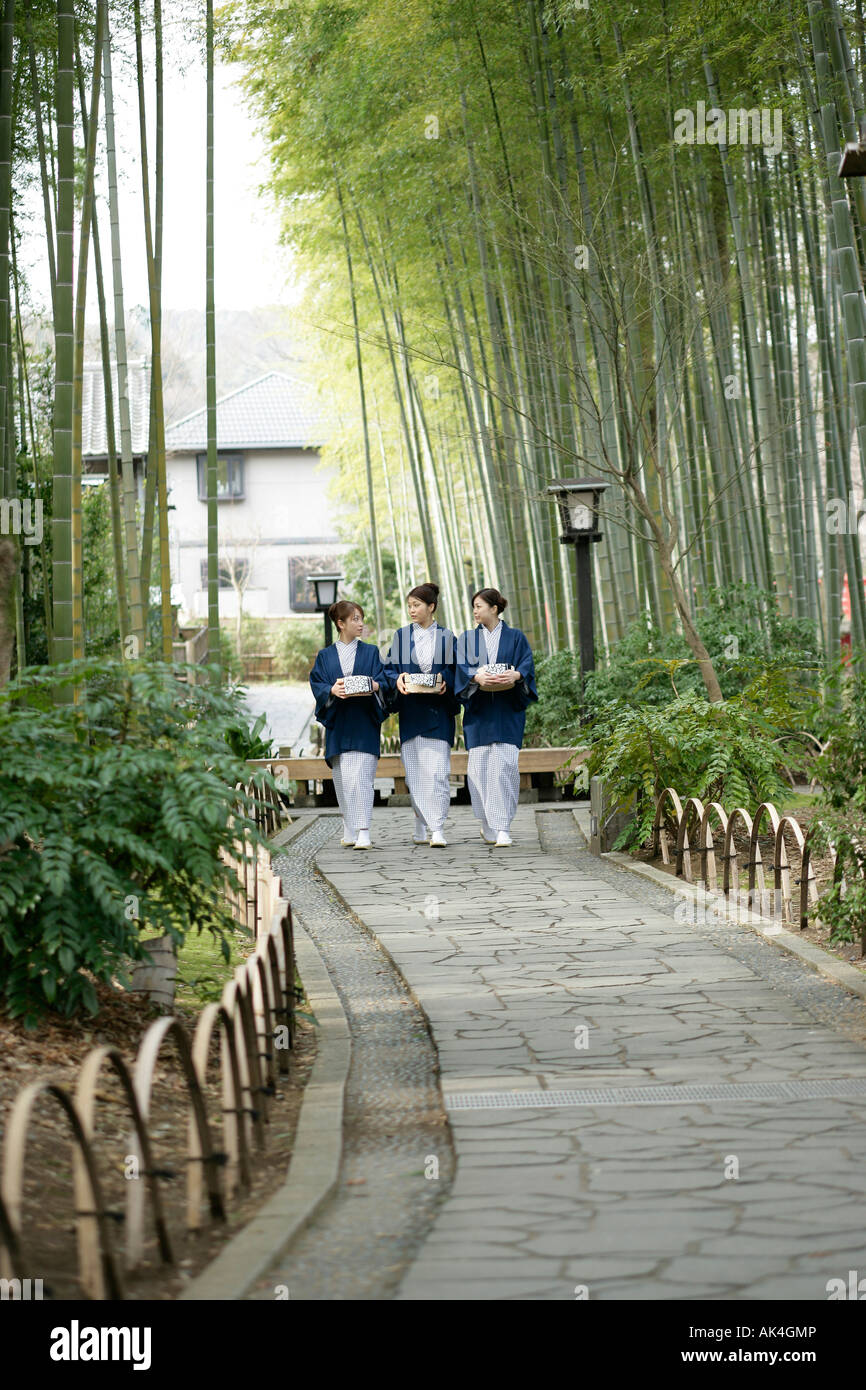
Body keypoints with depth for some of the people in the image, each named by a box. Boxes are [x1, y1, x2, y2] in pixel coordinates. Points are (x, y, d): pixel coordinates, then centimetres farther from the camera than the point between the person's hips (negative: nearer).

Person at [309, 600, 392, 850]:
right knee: (342, 779, 3)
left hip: (363, 723, -2)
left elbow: (384, 679, 3)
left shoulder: (370, 652, 12)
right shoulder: (325, 656, 12)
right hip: (338, 723, 2)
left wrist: (375, 686, -20)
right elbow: (317, 684, 2)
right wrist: (332, 690, -19)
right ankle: (350, 830, 13)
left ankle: (363, 833, -19)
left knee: (361, 777, -14)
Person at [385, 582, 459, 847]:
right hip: (411, 711, 2)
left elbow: (454, 670, 7)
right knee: (415, 771, 3)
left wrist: (444, 682, -14)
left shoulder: (446, 636, 5)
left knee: (436, 770, -11)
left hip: (437, 711, -2)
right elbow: (391, 668, 8)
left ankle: (436, 829, -14)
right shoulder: (402, 635, 9)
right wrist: (399, 678, -13)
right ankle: (422, 827, 10)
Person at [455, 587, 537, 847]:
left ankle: (502, 828, -13)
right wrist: (477, 676, -21)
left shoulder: (515, 637, 11)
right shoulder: (468, 639, 14)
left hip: (507, 711, -2)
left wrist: (516, 675, -23)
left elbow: (527, 663, -1)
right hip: (478, 711, 2)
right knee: (479, 766, -3)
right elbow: (461, 667, 0)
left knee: (504, 765, -12)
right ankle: (488, 825, 12)